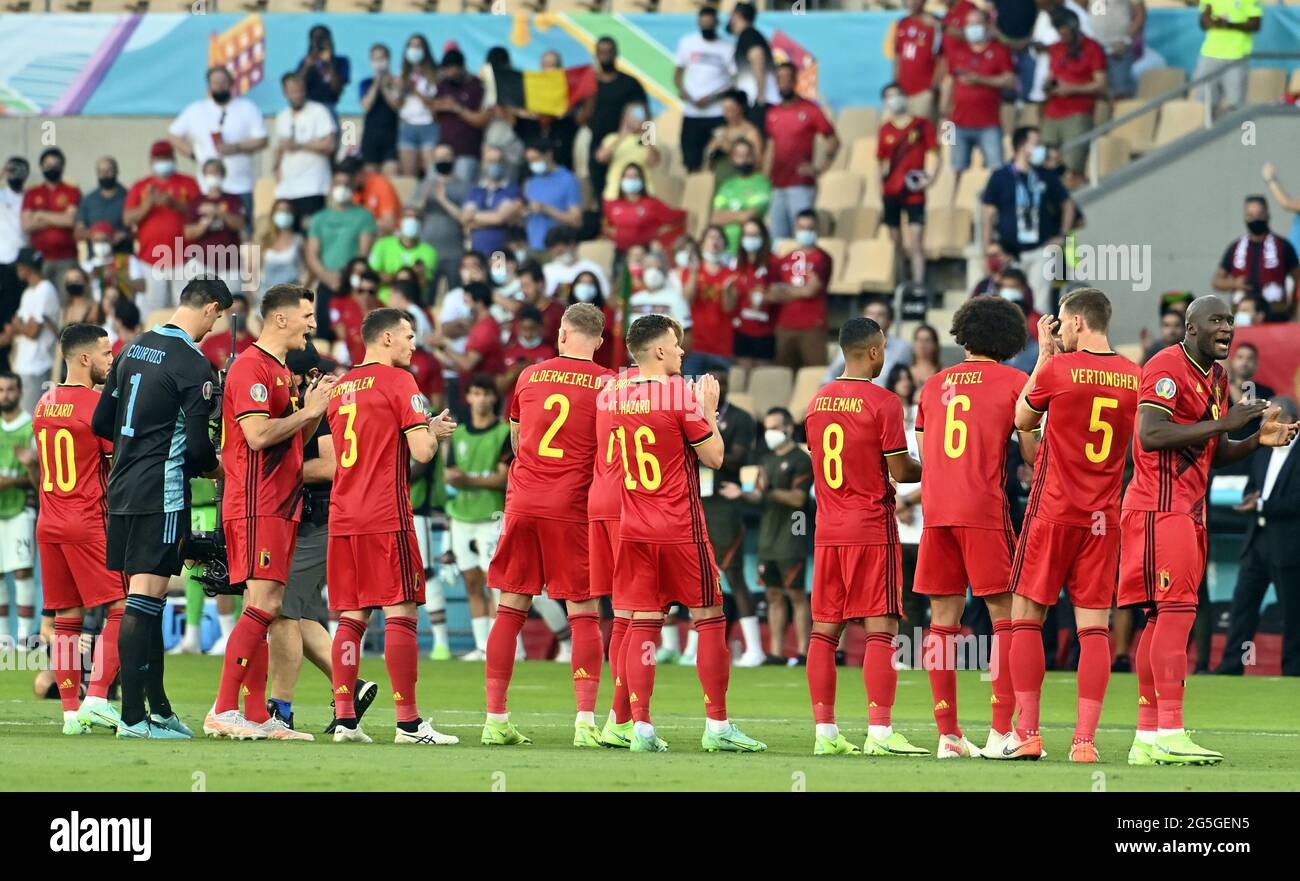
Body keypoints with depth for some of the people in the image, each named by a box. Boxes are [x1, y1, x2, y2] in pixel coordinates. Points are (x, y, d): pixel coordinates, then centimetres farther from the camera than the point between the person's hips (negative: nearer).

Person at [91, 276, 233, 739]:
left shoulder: (133, 350, 11)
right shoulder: (194, 365, -13)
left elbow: (101, 423, 16)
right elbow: (197, 447, -15)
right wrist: (214, 463, 6)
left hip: (121, 489, 8)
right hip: (161, 495, -8)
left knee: (148, 599, 13)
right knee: (143, 600, -9)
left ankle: (160, 709, 18)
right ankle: (133, 715, -11)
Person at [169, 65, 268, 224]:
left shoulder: (247, 109, 6)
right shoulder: (195, 111, 10)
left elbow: (261, 140, 1)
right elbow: (173, 135, 15)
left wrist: (236, 147, -14)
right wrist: (193, 154, 1)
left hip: (240, 189, -1)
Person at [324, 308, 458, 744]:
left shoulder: (340, 388, 16)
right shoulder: (398, 382, -6)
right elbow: (421, 451, -13)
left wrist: (425, 429, 22)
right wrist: (434, 430, 9)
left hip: (343, 517, 7)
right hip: (386, 515, -7)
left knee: (352, 616, 8)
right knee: (400, 614, -6)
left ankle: (344, 718, 3)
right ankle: (408, 722, -8)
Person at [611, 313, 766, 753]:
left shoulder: (620, 396, 5)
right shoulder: (682, 395, -12)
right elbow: (714, 456, -7)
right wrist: (710, 409, 5)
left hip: (634, 530, 5)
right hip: (681, 530, -5)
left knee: (643, 622, 5)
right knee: (709, 619, 4)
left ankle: (640, 726, -1)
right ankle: (717, 725, 4)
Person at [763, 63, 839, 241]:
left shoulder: (809, 110, -1)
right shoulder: (772, 114, 14)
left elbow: (833, 141, 0)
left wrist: (818, 169, -9)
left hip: (802, 186, -5)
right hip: (777, 187, 5)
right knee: (777, 238, 3)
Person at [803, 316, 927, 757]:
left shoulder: (817, 402, 9)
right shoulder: (883, 402, -11)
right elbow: (900, 471, -11)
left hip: (827, 530, 6)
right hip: (872, 530, -6)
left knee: (825, 629, 7)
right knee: (881, 629, -6)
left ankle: (825, 732, 7)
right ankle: (879, 732, -12)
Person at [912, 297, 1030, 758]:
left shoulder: (935, 384, 16)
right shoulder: (1014, 382, 1)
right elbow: (1032, 454, -1)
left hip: (935, 509, 5)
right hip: (983, 509, -5)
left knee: (944, 617, 6)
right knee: (1006, 614, -2)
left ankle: (947, 734, 4)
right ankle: (1000, 730, -11)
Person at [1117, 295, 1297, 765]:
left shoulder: (1216, 376, 18)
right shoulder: (1168, 368, -11)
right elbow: (1151, 435, -23)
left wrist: (1258, 440, 5)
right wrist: (1223, 422, -23)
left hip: (1188, 510, 10)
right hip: (1160, 506, -10)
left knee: (1162, 619, 8)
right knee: (1177, 610, -15)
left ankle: (1146, 738, 9)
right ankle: (1169, 733, -19)